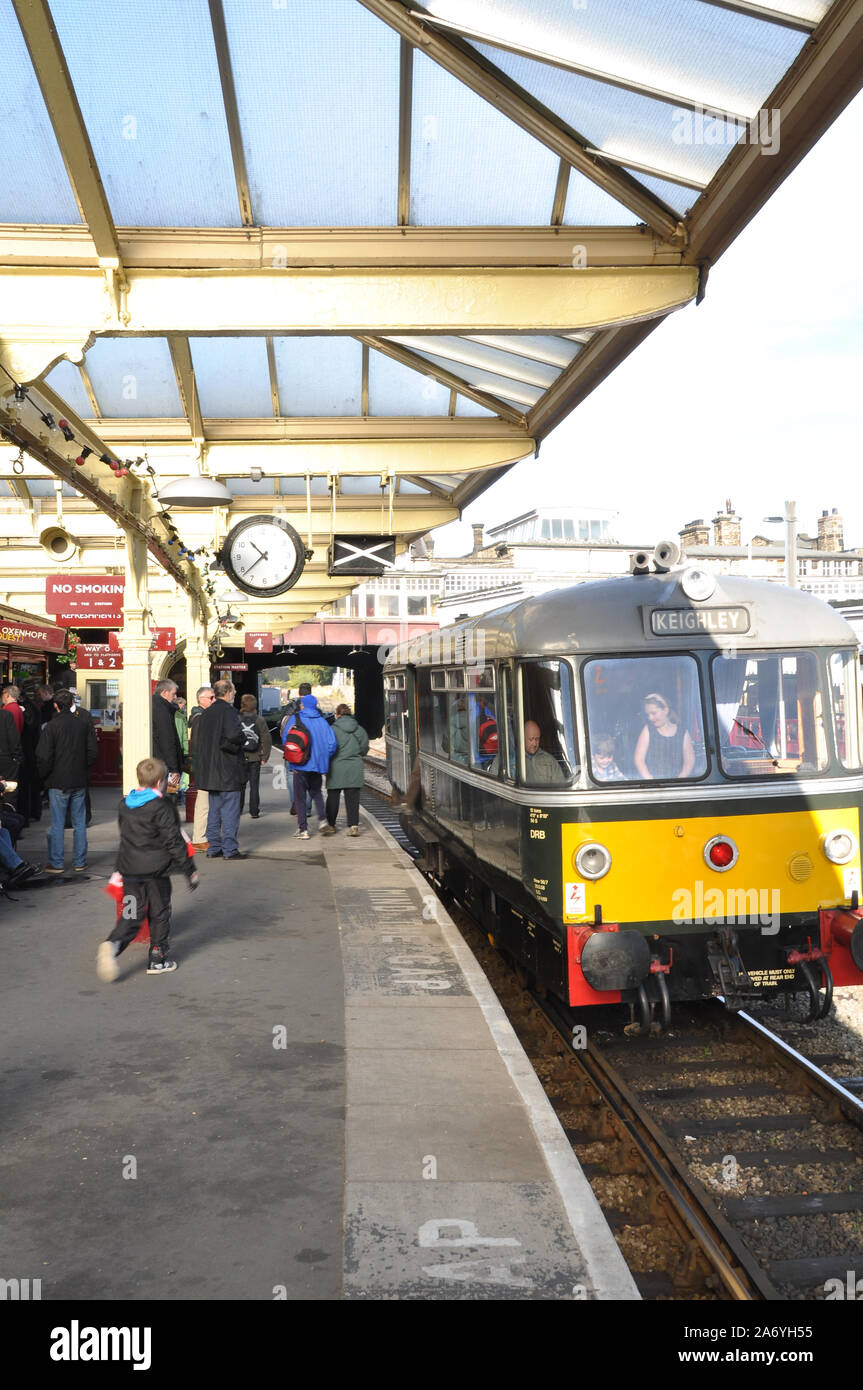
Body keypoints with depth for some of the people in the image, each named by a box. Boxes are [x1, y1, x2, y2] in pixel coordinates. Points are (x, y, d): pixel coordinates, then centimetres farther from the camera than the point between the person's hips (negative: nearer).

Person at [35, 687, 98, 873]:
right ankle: (80, 862, 14)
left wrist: (45, 776, 5)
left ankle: (56, 863, 9)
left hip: (58, 782, -3)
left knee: (57, 824, 4)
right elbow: (93, 752, 4)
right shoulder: (84, 724, 0)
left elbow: (43, 757, -11)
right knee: (79, 824, 10)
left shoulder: (51, 727, -11)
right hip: (79, 781, 3)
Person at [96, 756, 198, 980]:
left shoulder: (124, 804, 7)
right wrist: (190, 870, -5)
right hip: (155, 869, -5)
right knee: (159, 914, 10)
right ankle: (158, 959, 15)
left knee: (131, 915, 10)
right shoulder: (163, 806, -13)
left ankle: (113, 945, -15)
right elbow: (173, 842, -12)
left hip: (128, 869, 5)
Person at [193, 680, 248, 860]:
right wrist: (243, 741, -6)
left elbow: (198, 739, 15)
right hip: (228, 769, -8)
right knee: (230, 809, -3)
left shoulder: (206, 713, 12)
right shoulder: (228, 711, -13)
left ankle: (214, 848, 17)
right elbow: (234, 735, -25)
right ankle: (230, 849, -1)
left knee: (214, 809, 14)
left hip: (210, 769, 8)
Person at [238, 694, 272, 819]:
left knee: (240, 785, 13)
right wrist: (264, 757, 1)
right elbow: (267, 740, -6)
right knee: (254, 785, 8)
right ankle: (254, 811, 8)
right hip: (255, 758, 0)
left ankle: (238, 810, 17)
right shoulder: (260, 721, -5)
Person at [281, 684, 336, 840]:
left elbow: (285, 740, -6)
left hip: (301, 764, -3)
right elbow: (332, 743, -2)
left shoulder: (295, 719, -6)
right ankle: (322, 819, 8)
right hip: (318, 764, 3)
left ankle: (302, 829, 4)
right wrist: (323, 757, 11)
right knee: (316, 792, 24)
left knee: (300, 797, 5)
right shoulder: (322, 721, 2)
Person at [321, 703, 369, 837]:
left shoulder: (332, 729, -6)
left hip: (336, 768, -2)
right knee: (353, 798, 5)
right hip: (355, 768, 2)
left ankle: (330, 825, 17)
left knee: (333, 796, 10)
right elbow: (364, 750, 10)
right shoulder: (360, 730, 4)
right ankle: (353, 825, 1)